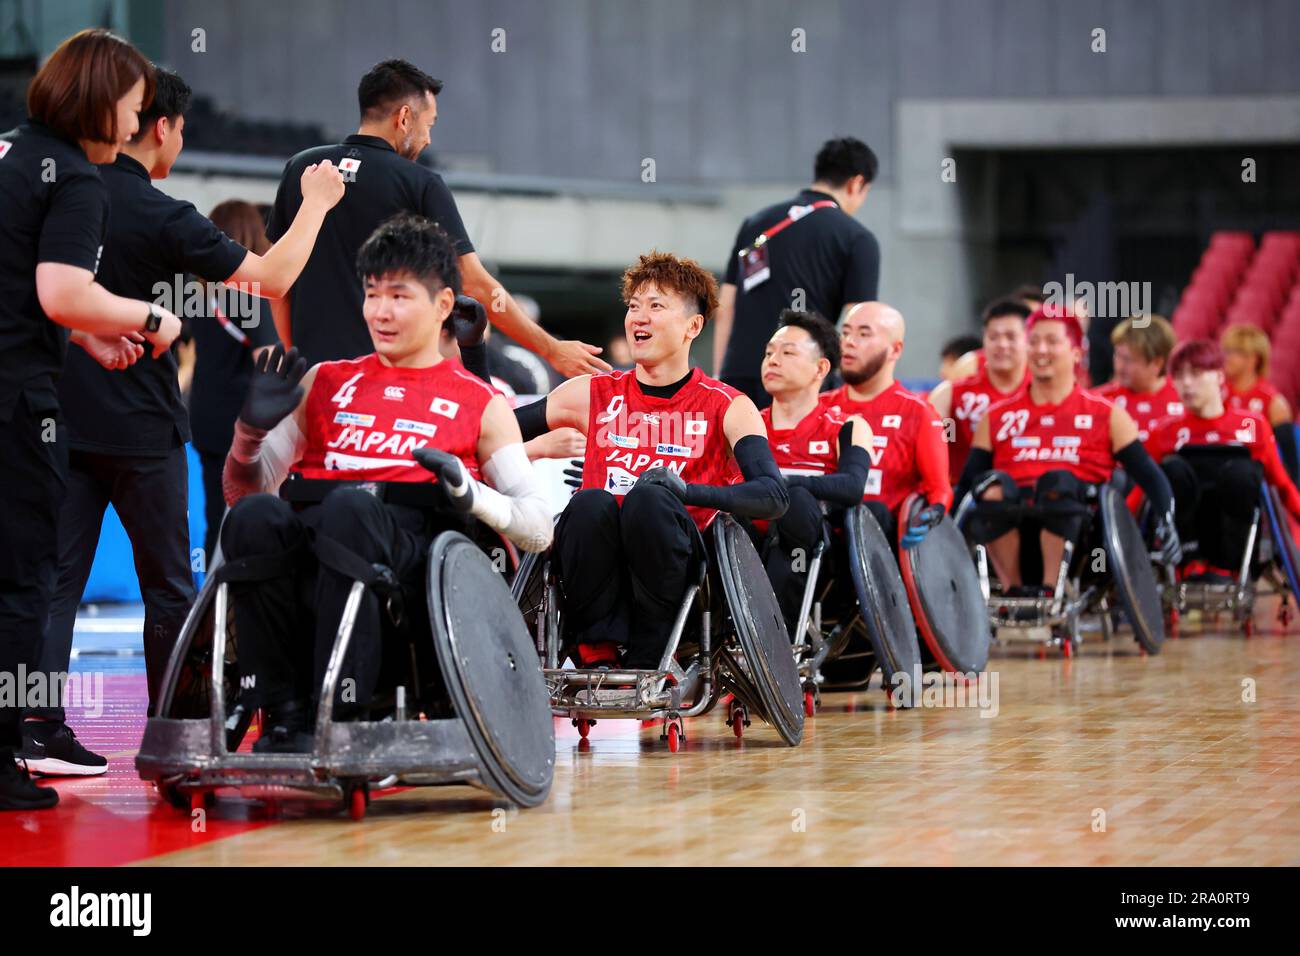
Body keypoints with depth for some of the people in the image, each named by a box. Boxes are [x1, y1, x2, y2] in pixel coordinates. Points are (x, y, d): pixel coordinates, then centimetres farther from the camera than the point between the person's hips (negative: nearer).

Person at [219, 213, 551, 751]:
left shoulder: (481, 405, 21)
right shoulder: (325, 383, 29)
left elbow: (539, 529, 12)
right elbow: (243, 490, 26)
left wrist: (467, 492, -7)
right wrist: (252, 428, 5)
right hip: (305, 552, 3)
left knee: (348, 507, -38)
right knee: (255, 516, -34)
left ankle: (341, 718, -38)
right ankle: (285, 715, -29)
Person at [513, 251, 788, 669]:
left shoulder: (727, 407, 6)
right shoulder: (594, 395, 16)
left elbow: (773, 497, -11)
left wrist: (685, 490, -24)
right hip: (599, 573, 2)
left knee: (650, 495, -31)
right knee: (590, 503, -29)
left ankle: (647, 661, -22)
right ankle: (598, 655, -21)